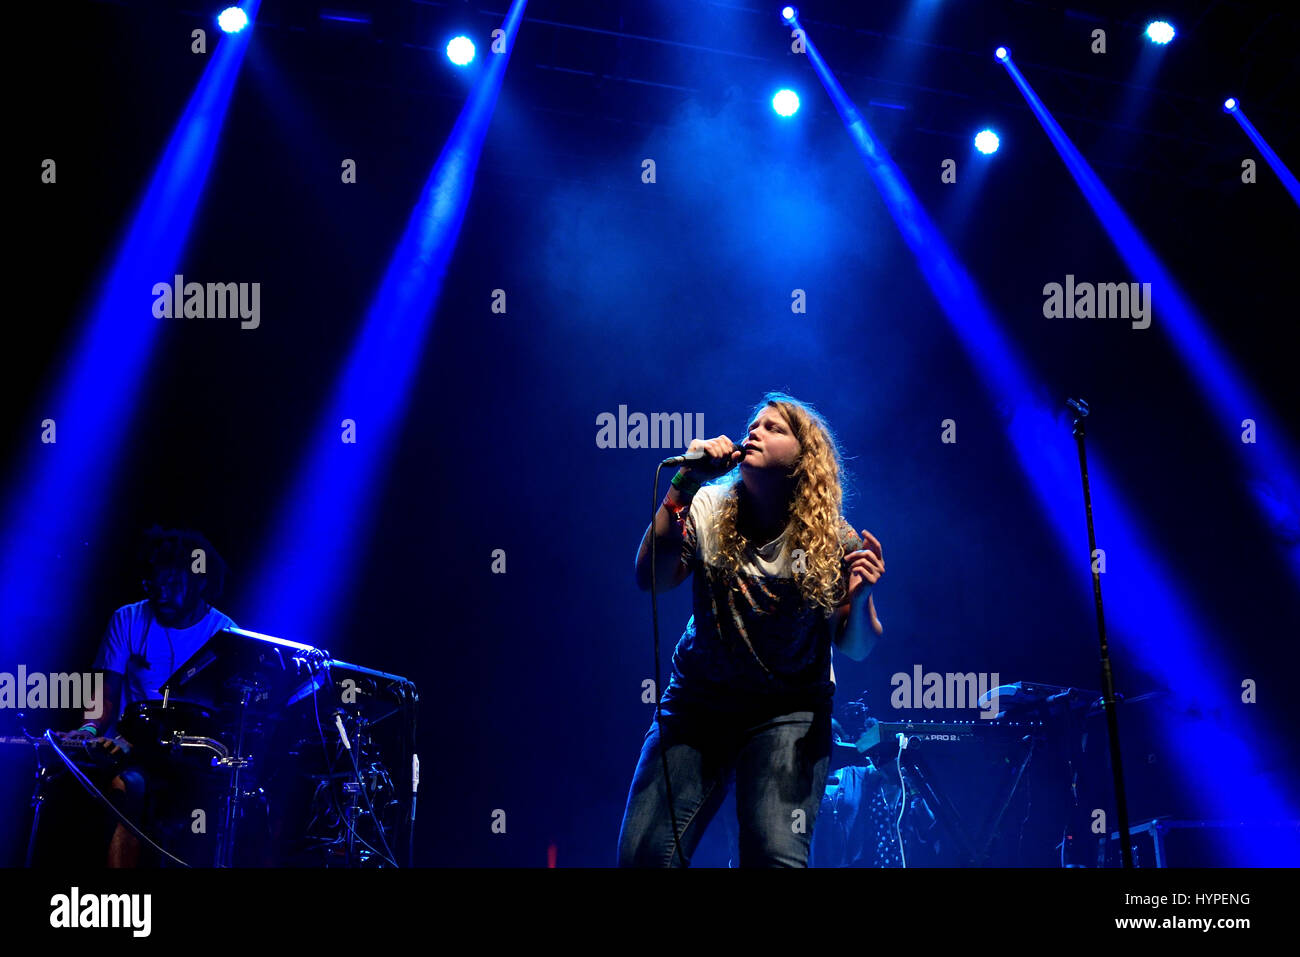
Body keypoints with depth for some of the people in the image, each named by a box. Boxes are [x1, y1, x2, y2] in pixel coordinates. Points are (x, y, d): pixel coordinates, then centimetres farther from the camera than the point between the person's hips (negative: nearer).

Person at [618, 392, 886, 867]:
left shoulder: (832, 540, -8)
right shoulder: (710, 509, -3)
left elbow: (856, 648, -3)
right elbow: (651, 578, -18)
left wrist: (861, 598, -25)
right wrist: (682, 485, -24)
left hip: (788, 709, -2)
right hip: (698, 699, 2)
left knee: (777, 858, -21)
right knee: (643, 855, -6)